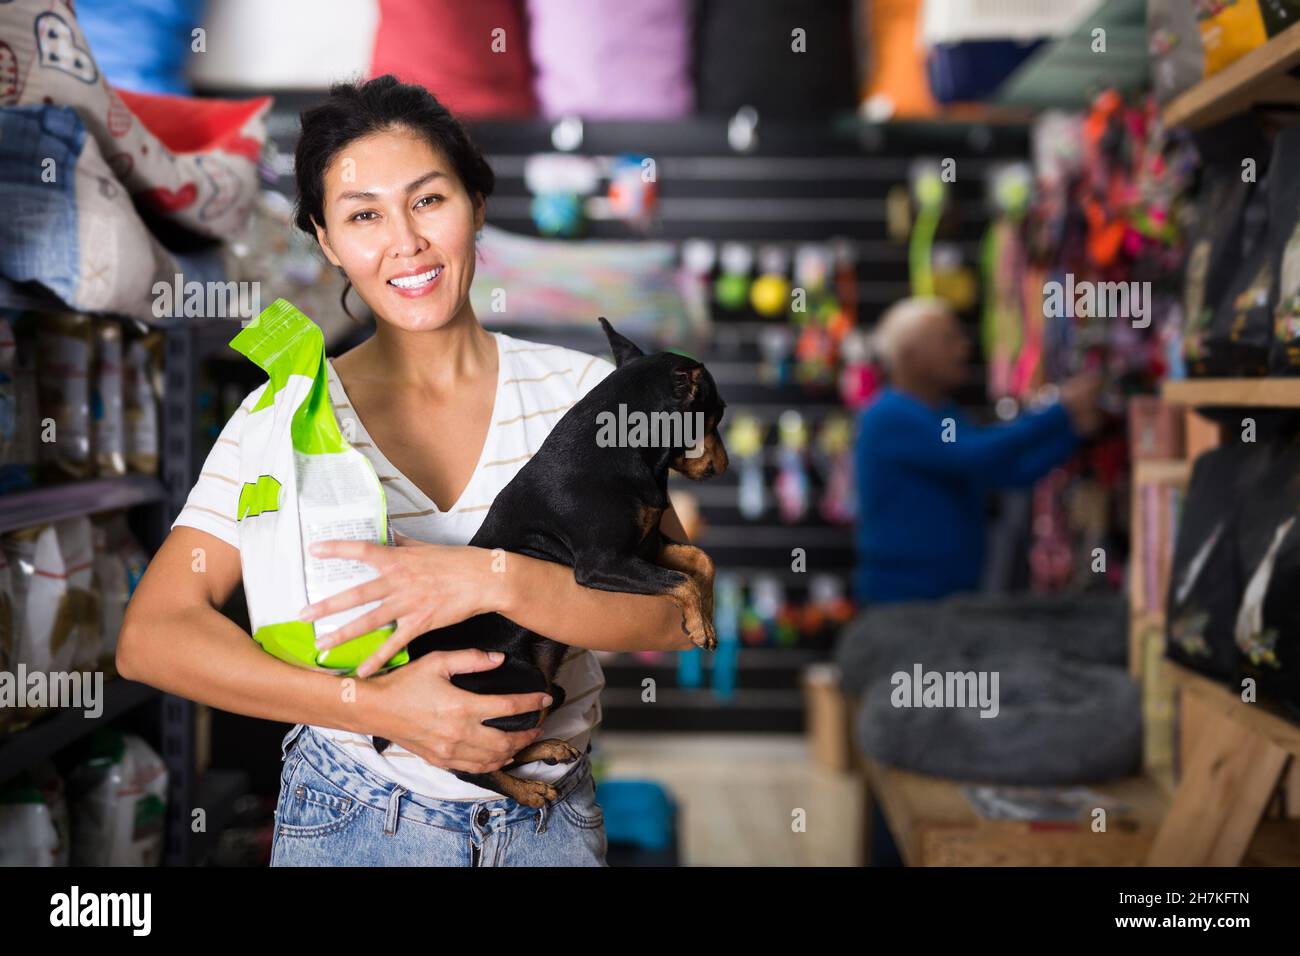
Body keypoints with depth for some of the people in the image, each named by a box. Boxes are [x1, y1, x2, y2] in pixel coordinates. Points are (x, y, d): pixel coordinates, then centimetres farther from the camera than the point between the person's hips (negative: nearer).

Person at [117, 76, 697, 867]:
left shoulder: (579, 388, -6)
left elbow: (674, 615, -14)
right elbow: (153, 637, -15)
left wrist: (492, 579, -29)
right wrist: (375, 705, -25)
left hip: (553, 821, 1)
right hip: (354, 822, -1)